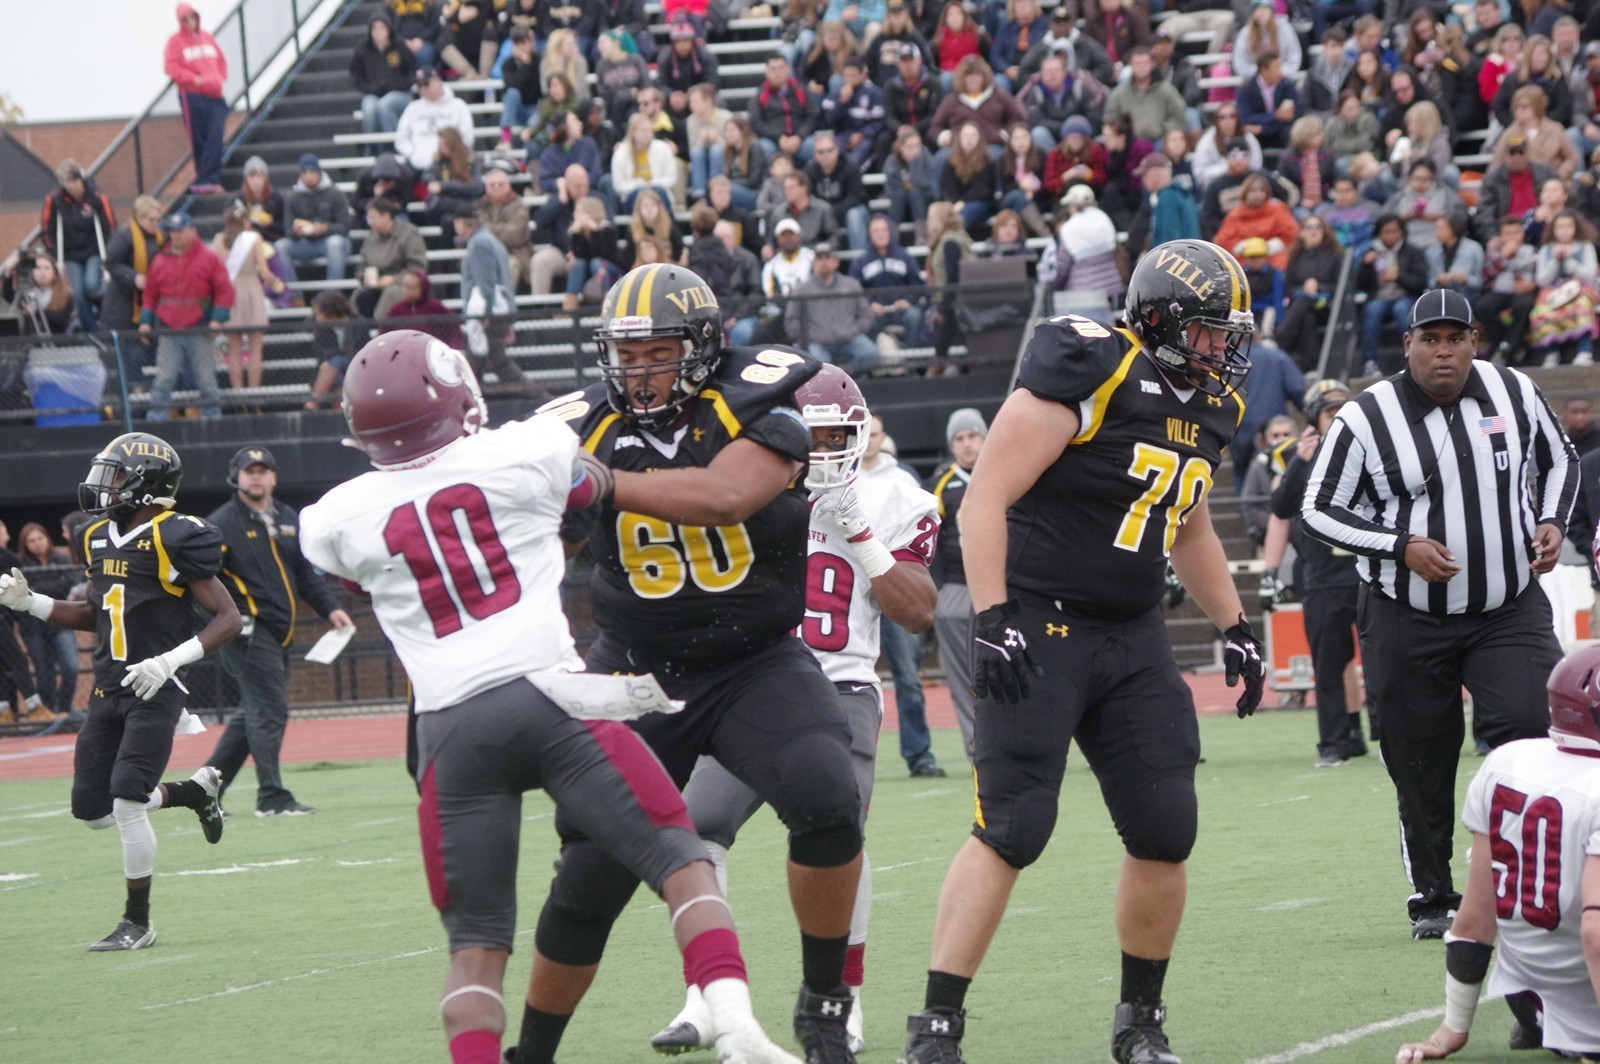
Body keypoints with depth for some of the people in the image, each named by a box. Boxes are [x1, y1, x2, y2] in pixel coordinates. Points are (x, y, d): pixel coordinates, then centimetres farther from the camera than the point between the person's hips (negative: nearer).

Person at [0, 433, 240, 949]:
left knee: (127, 802, -15)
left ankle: (138, 922, -1)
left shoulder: (173, 539, -13)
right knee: (92, 809, 6)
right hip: (108, 690, 8)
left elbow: (228, 618, -13)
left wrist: (171, 660, -24)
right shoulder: (100, 539, 10)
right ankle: (194, 792, 30)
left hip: (156, 691, -8)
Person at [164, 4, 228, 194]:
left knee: (215, 137, -10)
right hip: (192, 96, -4)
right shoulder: (175, 41, 1)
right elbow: (171, 67, -7)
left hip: (215, 94, 4)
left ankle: (205, 180, -13)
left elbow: (221, 60, 20)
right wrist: (193, 79, -14)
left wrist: (221, 79, 5)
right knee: (199, 140, -1)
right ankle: (211, 179, 5)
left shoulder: (207, 38, 15)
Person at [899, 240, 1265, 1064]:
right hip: (1039, 626, -7)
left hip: (1132, 638, 7)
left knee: (1165, 833, 3)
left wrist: (1234, 625, 20)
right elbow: (984, 499, -18)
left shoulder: (1208, 406, 11)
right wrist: (991, 617, -25)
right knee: (1011, 831, -12)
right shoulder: (1087, 372, -15)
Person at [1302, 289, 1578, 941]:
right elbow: (1320, 509, -4)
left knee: (1527, 733, -17)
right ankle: (1432, 899, 19)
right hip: (1409, 623, -1)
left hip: (1510, 611, 1)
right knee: (1422, 767, 4)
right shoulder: (1366, 419, -10)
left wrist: (1552, 522, -2)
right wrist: (1401, 547, -16)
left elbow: (1558, 462, 18)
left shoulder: (1514, 394, 0)